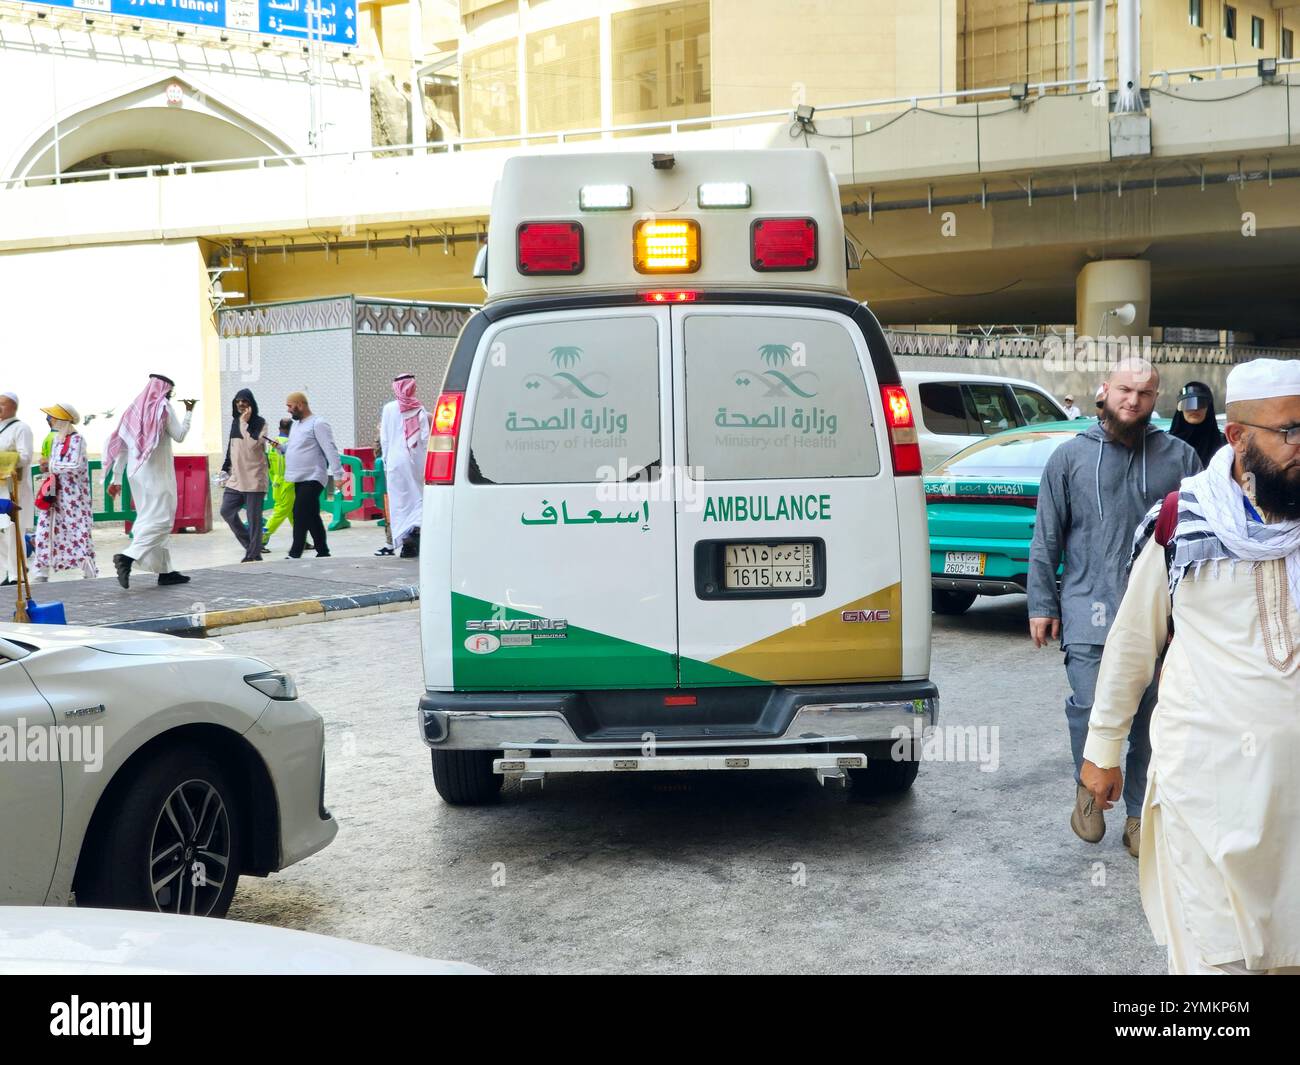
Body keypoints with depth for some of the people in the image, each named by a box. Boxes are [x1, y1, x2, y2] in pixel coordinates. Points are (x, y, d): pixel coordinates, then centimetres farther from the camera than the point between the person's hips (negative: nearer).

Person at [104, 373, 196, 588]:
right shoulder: (163, 406, -5)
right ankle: (128, 557, -28)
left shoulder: (135, 408, 13)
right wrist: (189, 412, 8)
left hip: (136, 473, 8)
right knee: (159, 519, -9)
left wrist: (116, 478, 12)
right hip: (156, 473, -8)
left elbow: (121, 445, 11)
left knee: (150, 519, 12)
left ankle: (165, 571, 12)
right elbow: (179, 436, -4)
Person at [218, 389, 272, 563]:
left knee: (254, 517, -4)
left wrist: (245, 422, -17)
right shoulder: (235, 421, 15)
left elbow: (253, 444, -20)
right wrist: (225, 469, 18)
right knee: (226, 511, 3)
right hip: (236, 477, 7)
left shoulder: (259, 422, -5)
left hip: (254, 478, -7)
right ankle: (249, 545, 16)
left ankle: (254, 554, 3)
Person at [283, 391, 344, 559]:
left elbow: (330, 450, -16)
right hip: (300, 479, 9)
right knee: (311, 516, 11)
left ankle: (294, 554, -12)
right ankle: (322, 551, 17)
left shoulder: (317, 423, -11)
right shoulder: (296, 424, 17)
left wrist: (337, 474, -22)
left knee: (300, 515, -13)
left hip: (312, 479, -9)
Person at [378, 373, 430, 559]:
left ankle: (405, 543, 1)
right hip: (416, 460, 1)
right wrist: (426, 461, 4)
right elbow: (425, 437, -3)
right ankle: (415, 527, -17)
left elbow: (384, 439, 2)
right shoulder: (420, 409, 1)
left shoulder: (389, 408, -1)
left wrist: (386, 460, 11)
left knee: (399, 501, 4)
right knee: (418, 496, 9)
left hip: (396, 460, -1)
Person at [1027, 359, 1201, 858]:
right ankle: (1088, 789, 18)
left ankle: (1140, 813, 22)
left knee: (1149, 717, 7)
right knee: (1091, 707, -9)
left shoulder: (1179, 457, 6)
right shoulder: (1070, 456, 5)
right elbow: (1046, 538, 6)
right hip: (1089, 611, -1)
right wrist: (1042, 605, 3)